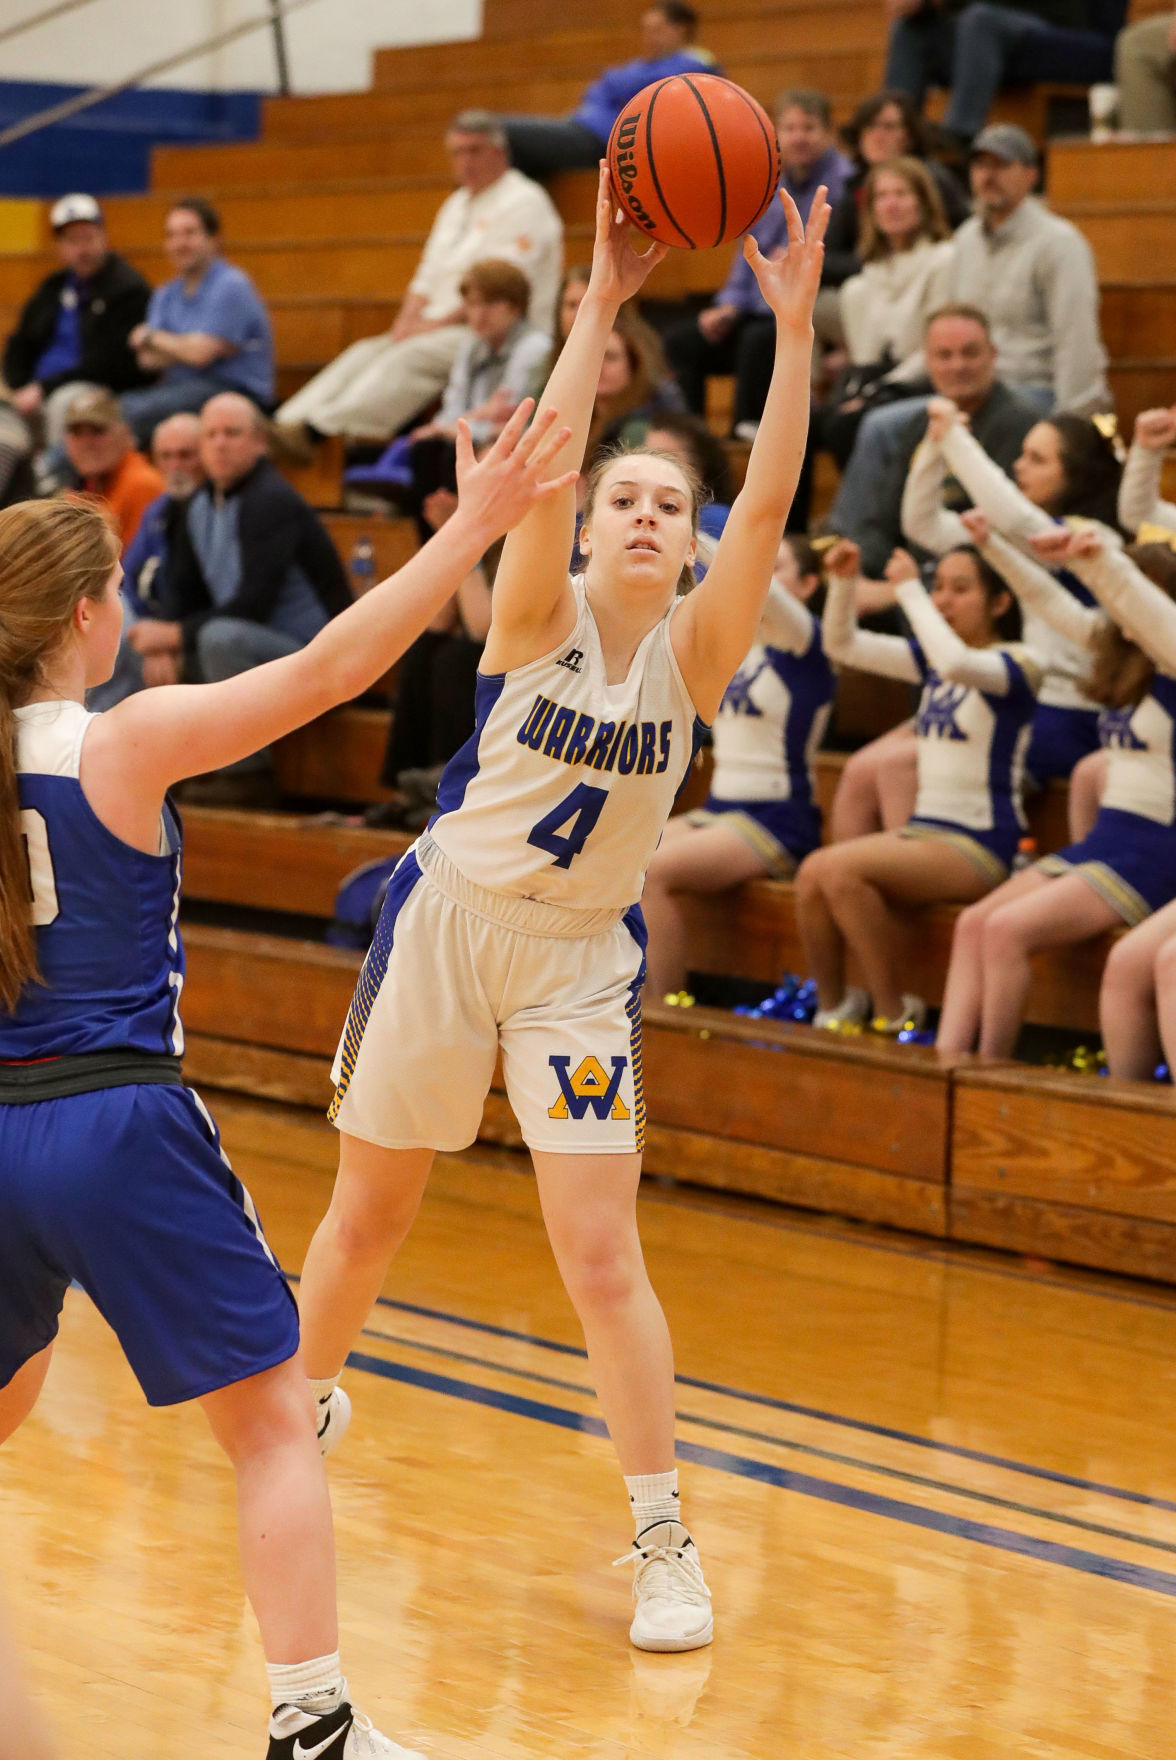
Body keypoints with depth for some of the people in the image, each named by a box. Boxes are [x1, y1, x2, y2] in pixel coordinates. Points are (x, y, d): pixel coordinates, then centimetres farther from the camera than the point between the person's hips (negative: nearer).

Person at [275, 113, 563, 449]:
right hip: (443, 331, 9)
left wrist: (438, 324, -16)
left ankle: (315, 428, -45)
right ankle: (286, 424, -27)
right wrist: (406, 325, 1)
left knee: (411, 356, -31)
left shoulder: (524, 203, -6)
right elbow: (426, 278, 21)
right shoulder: (457, 205, 23)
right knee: (365, 352, -11)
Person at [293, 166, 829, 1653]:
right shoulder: (540, 616, -9)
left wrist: (795, 325, -30)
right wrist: (600, 304, -36)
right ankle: (307, 1398, 42)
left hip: (583, 957, 0)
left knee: (600, 1254, -8)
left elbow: (770, 501, -21)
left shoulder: (694, 651, -7)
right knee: (365, 1214, 13)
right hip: (447, 919, 0)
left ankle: (662, 1537, 2)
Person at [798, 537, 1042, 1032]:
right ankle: (832, 1008, -2)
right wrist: (843, 581, -6)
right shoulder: (929, 659, 13)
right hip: (923, 828, 7)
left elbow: (957, 663, -30)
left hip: (981, 843, -7)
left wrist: (908, 589, -21)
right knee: (812, 873, -19)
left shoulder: (1018, 664, -8)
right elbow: (842, 645, 11)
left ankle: (894, 1016, -15)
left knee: (840, 869, -27)